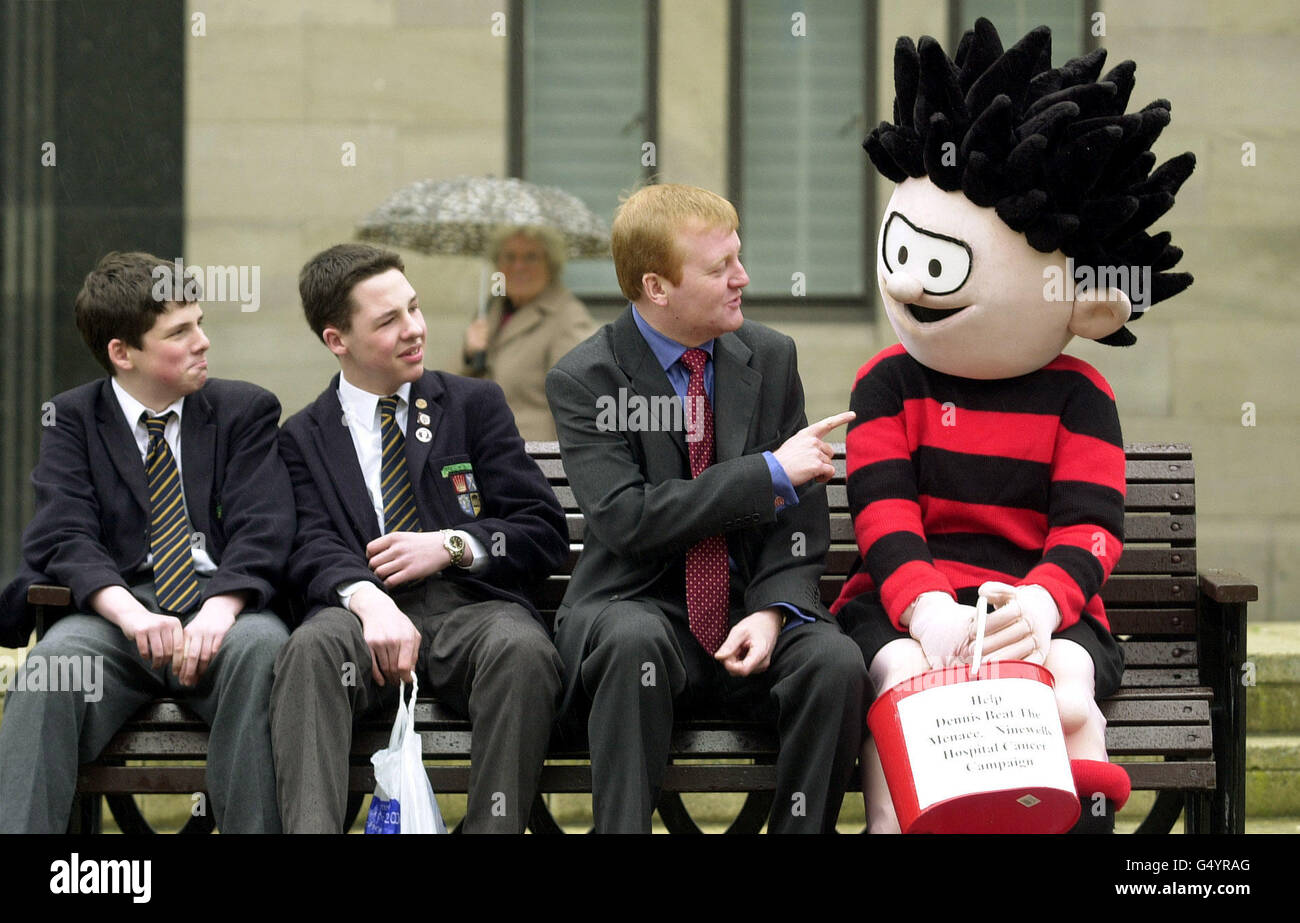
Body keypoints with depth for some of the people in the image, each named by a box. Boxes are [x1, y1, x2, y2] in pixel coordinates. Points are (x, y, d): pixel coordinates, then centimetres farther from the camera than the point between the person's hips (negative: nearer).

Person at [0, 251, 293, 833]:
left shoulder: (246, 410, 13)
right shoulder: (72, 419, 11)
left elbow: (260, 533, 0)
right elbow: (63, 538, -4)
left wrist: (220, 610, -21)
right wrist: (132, 615, -23)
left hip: (224, 606, 0)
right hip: (117, 608, 0)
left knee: (262, 647, -35)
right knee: (53, 662, -33)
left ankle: (255, 831, -33)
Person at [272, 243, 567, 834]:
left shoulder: (474, 404, 18)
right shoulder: (304, 437, 17)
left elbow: (545, 535, 12)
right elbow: (313, 552, 2)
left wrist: (450, 545, -5)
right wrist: (366, 599, -21)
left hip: (473, 608, 0)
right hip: (370, 613, 0)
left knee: (523, 650, -35)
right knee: (312, 647, -35)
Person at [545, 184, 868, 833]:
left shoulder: (770, 358, 7)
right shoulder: (583, 380, -5)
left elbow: (800, 514, 5)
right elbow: (627, 519, -17)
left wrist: (774, 610, -15)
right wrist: (770, 472, -18)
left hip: (750, 613, 3)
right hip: (637, 606, -3)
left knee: (834, 661, -28)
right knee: (634, 641, -38)